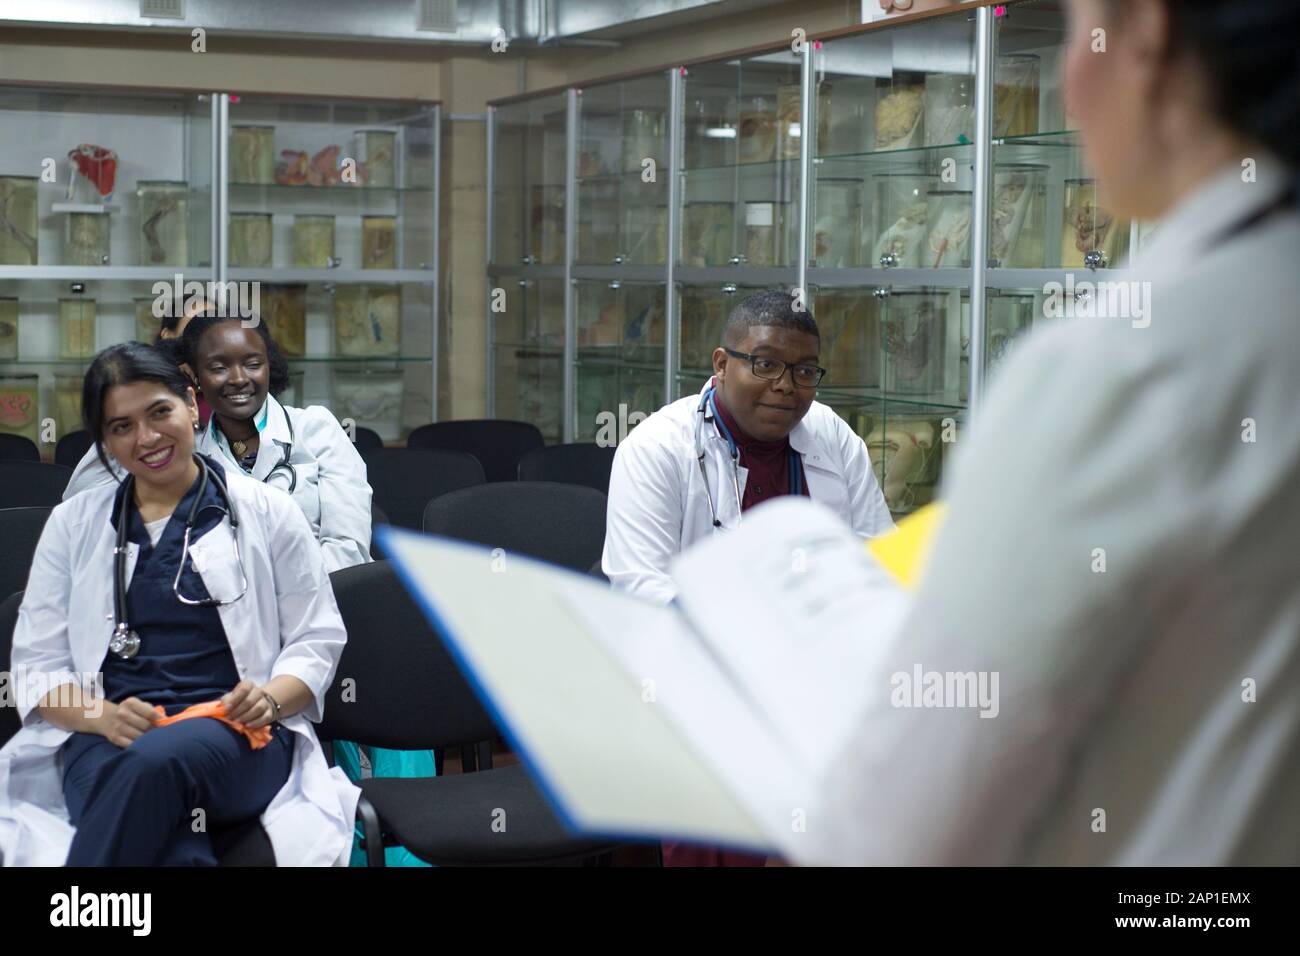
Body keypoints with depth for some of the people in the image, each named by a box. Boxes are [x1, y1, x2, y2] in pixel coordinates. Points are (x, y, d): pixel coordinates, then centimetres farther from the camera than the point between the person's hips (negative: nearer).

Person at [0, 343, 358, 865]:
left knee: (157, 761, -38)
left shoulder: (267, 511, 11)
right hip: (105, 741, 0)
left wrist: (270, 699, -12)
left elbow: (318, 638, 11)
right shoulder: (72, 524, 16)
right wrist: (105, 717, -10)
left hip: (237, 734, 0)